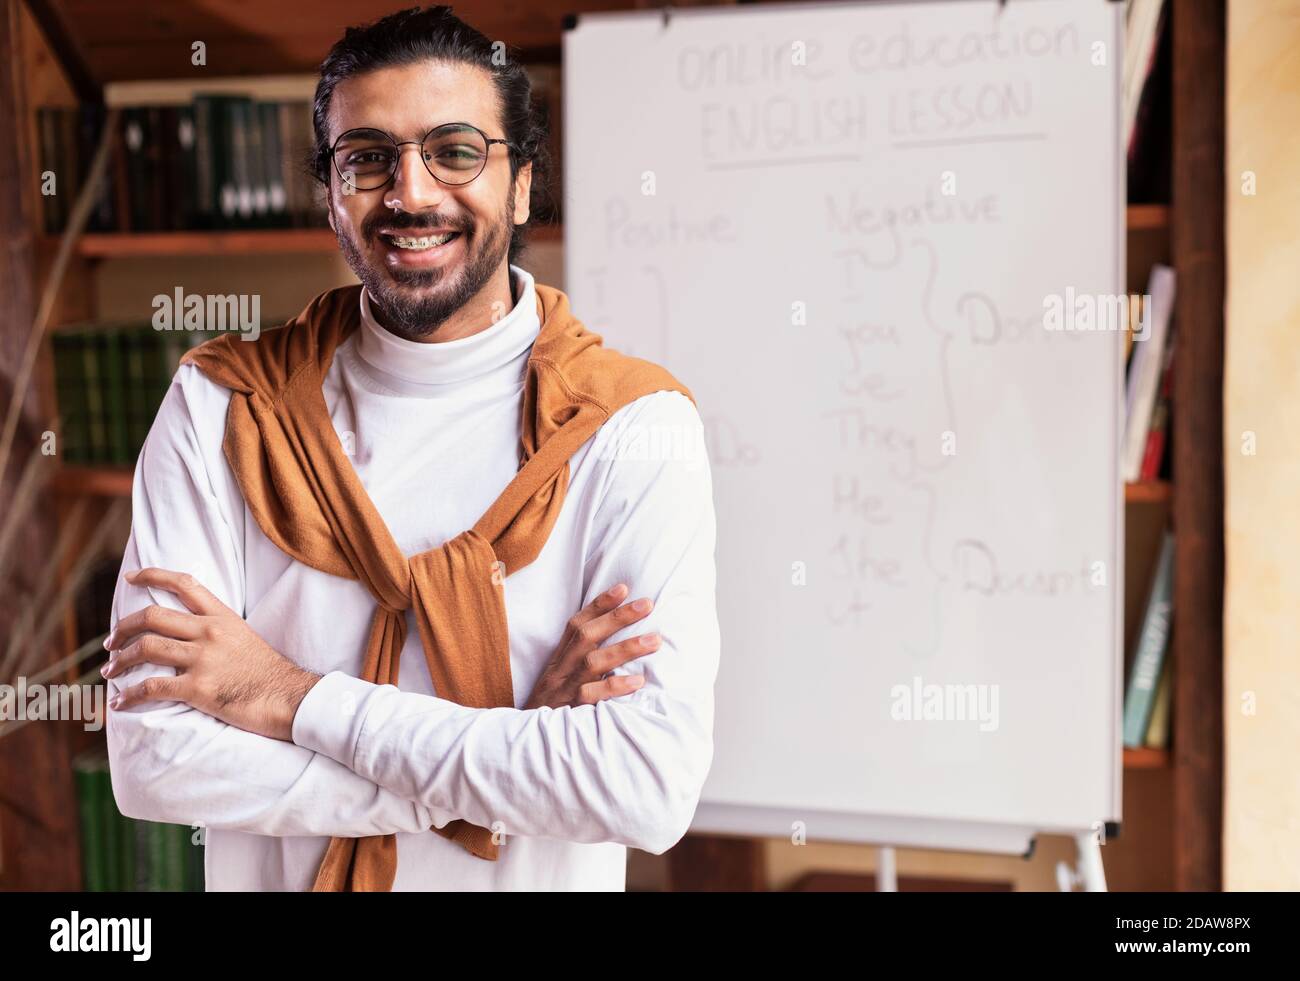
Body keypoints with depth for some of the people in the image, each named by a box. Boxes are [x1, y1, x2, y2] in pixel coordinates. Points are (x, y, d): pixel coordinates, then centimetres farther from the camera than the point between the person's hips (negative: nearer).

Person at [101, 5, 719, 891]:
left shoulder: (634, 427, -17)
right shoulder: (222, 408, -12)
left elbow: (653, 786, -27)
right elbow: (153, 757, -19)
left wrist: (299, 700, -23)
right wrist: (512, 750, -24)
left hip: (544, 873, -1)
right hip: (267, 877, 1)